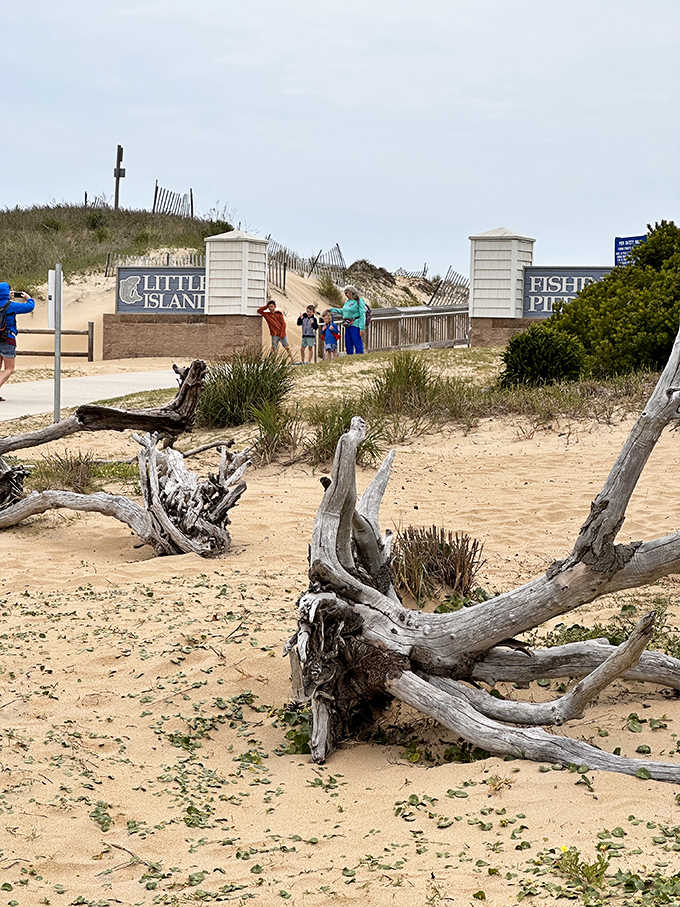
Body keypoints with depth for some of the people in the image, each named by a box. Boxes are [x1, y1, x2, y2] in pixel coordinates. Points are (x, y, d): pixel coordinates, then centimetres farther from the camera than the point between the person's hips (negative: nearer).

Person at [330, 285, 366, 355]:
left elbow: (362, 315, -12)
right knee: (348, 344, 11)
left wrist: (362, 328, -17)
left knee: (357, 343, -8)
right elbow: (342, 311, 28)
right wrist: (332, 310, 26)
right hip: (348, 326, 8)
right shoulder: (348, 301, 15)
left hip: (355, 325, -8)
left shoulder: (359, 301, -10)